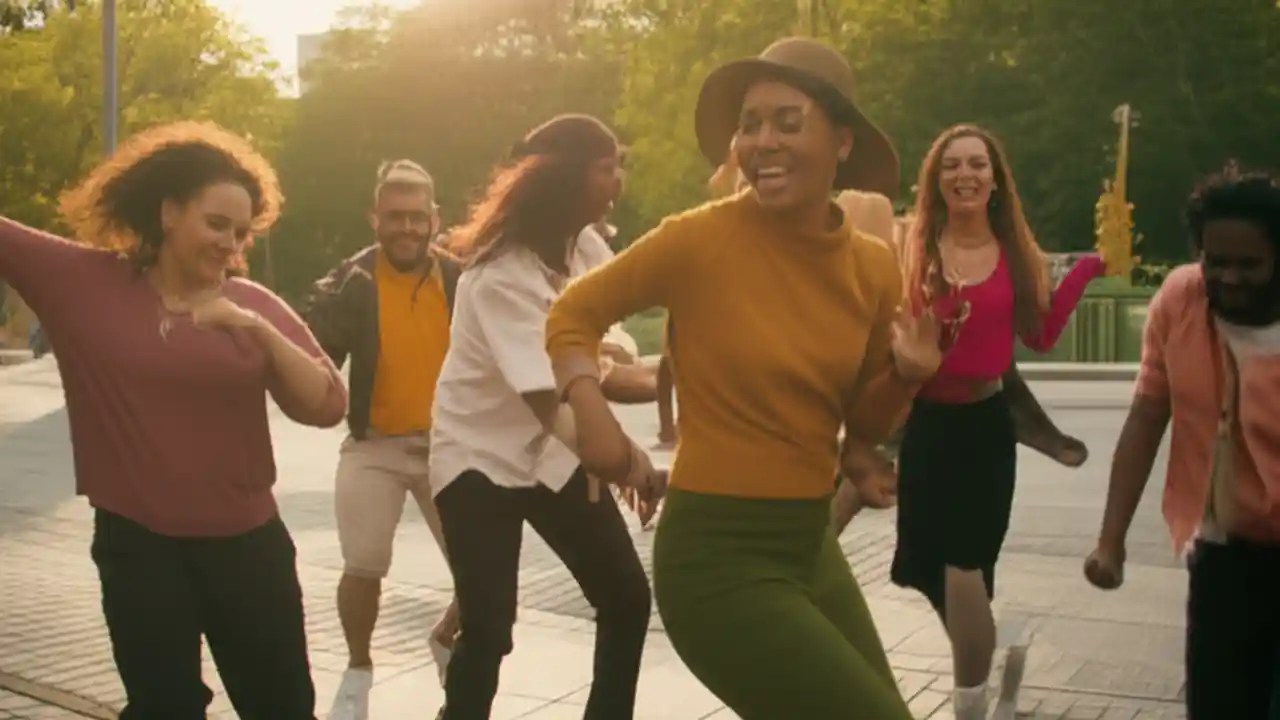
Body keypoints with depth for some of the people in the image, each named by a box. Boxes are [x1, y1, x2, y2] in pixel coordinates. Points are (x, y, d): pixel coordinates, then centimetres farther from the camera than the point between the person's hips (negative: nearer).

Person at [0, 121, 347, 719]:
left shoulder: (255, 306, -1)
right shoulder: (81, 280, -3)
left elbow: (328, 407, -9)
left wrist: (259, 330, -21)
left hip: (247, 543, 2)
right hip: (137, 546, -1)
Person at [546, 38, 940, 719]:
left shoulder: (875, 267, 0)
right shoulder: (700, 237, -15)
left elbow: (861, 426, 11)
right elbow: (573, 312, -1)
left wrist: (905, 377, -10)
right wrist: (591, 408, -18)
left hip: (812, 544, 7)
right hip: (718, 555, -7)